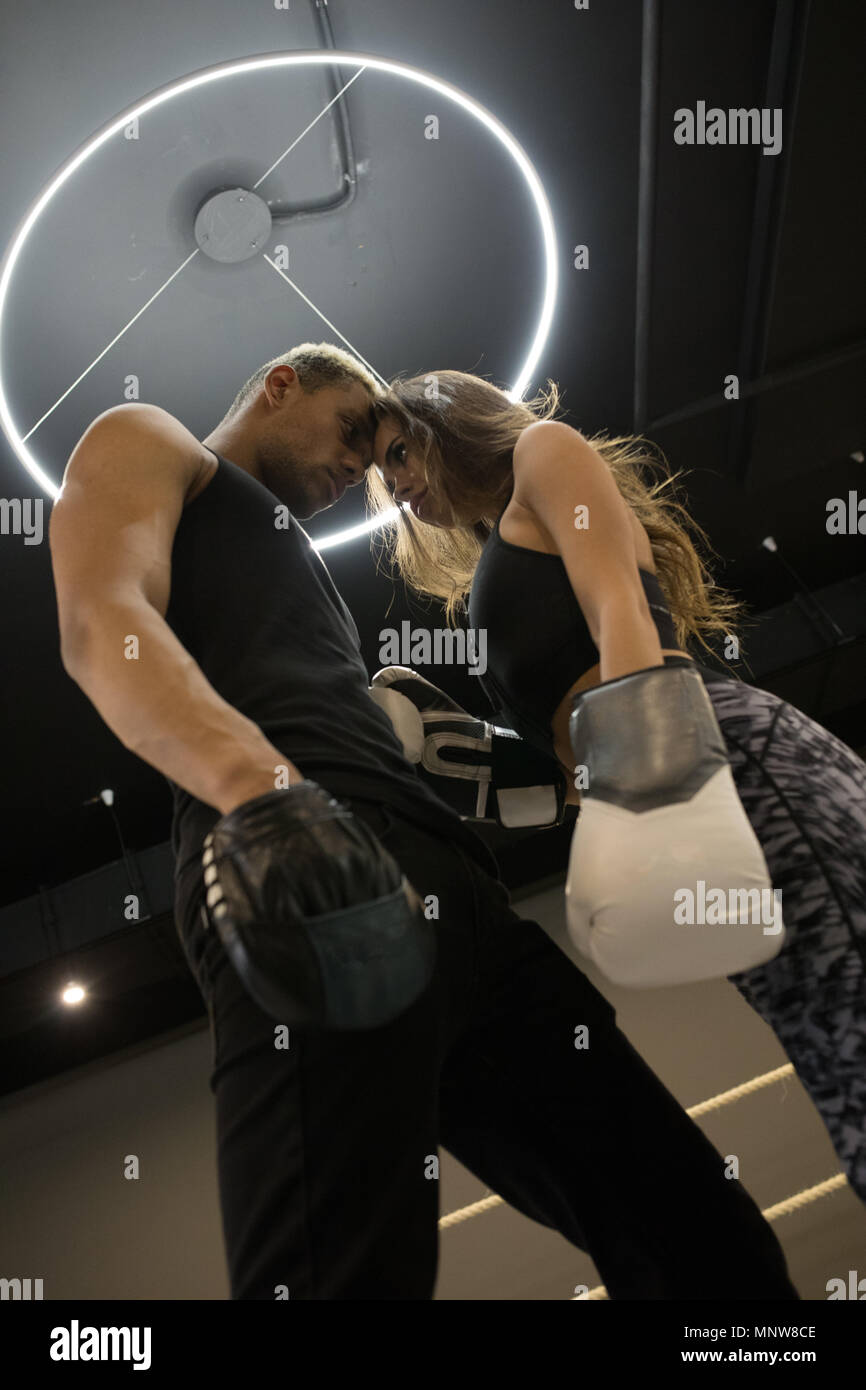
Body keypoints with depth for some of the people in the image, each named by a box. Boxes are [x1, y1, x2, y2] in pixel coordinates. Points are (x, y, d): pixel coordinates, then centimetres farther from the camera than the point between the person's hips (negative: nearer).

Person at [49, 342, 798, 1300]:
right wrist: (260, 786, -24)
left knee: (706, 1243, 2)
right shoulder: (148, 443, 18)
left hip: (445, 886, 9)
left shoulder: (287, 555, 43)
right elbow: (102, 627, -5)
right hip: (304, 876, -9)